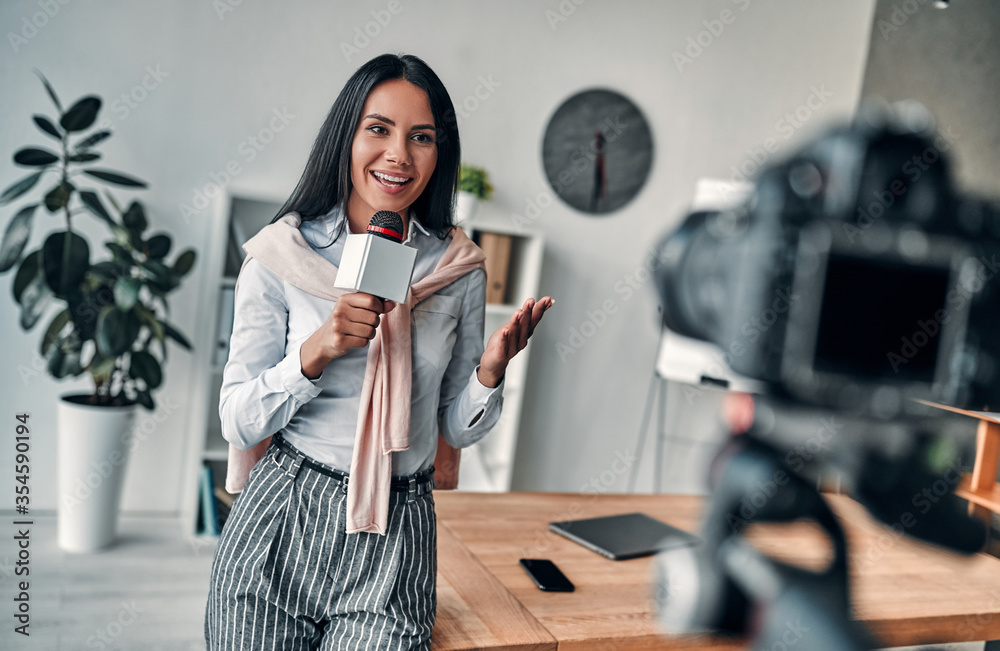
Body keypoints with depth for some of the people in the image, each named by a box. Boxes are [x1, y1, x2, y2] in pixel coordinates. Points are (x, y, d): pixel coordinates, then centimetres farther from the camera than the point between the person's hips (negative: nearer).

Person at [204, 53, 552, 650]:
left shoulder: (460, 269, 0)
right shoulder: (280, 256, -5)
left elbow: (457, 428, 7)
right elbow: (238, 422, -4)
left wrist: (491, 369, -13)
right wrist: (314, 353, -20)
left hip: (394, 539, 1)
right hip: (280, 526, 0)